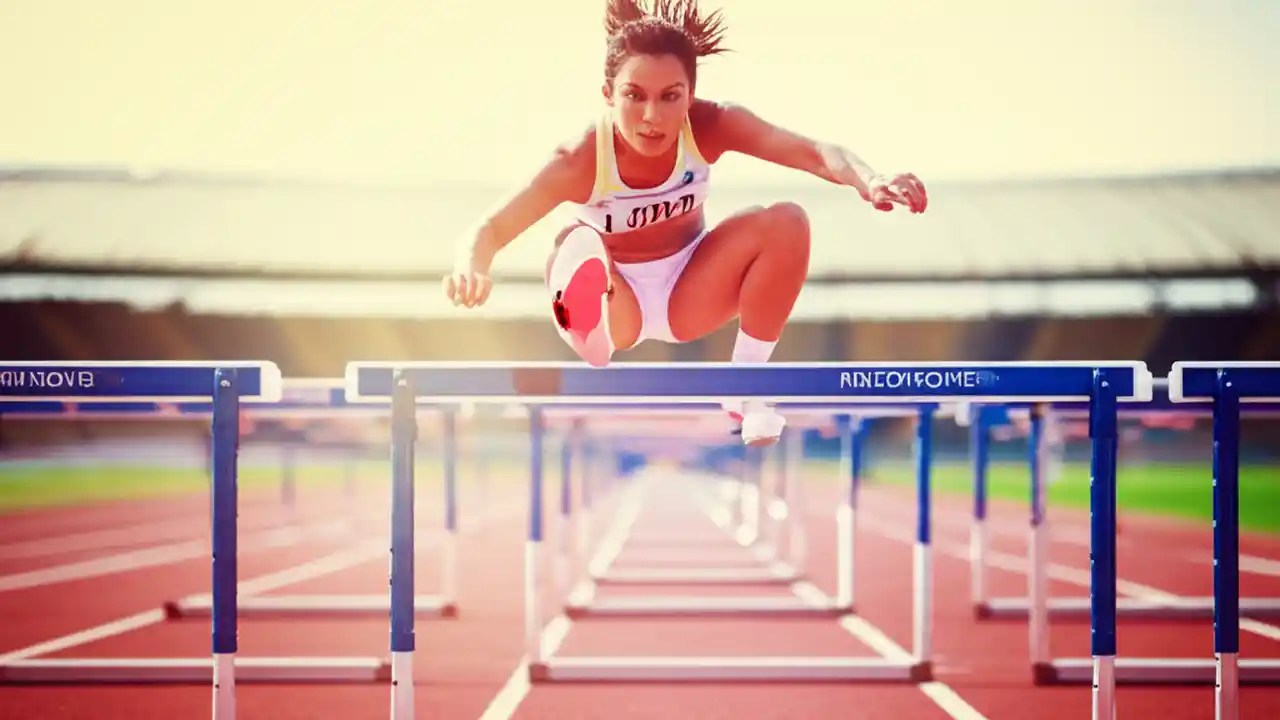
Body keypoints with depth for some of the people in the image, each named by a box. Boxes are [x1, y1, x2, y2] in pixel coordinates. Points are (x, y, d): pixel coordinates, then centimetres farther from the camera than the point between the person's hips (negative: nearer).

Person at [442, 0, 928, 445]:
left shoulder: (709, 127, -24)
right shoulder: (580, 161, -30)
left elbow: (812, 151, -37)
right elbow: (491, 230, -34)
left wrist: (867, 182, -59)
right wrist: (471, 269, -59)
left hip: (688, 296, 4)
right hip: (613, 305, -4)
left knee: (787, 223, -25)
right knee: (579, 247, -40)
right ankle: (597, 387, -10)